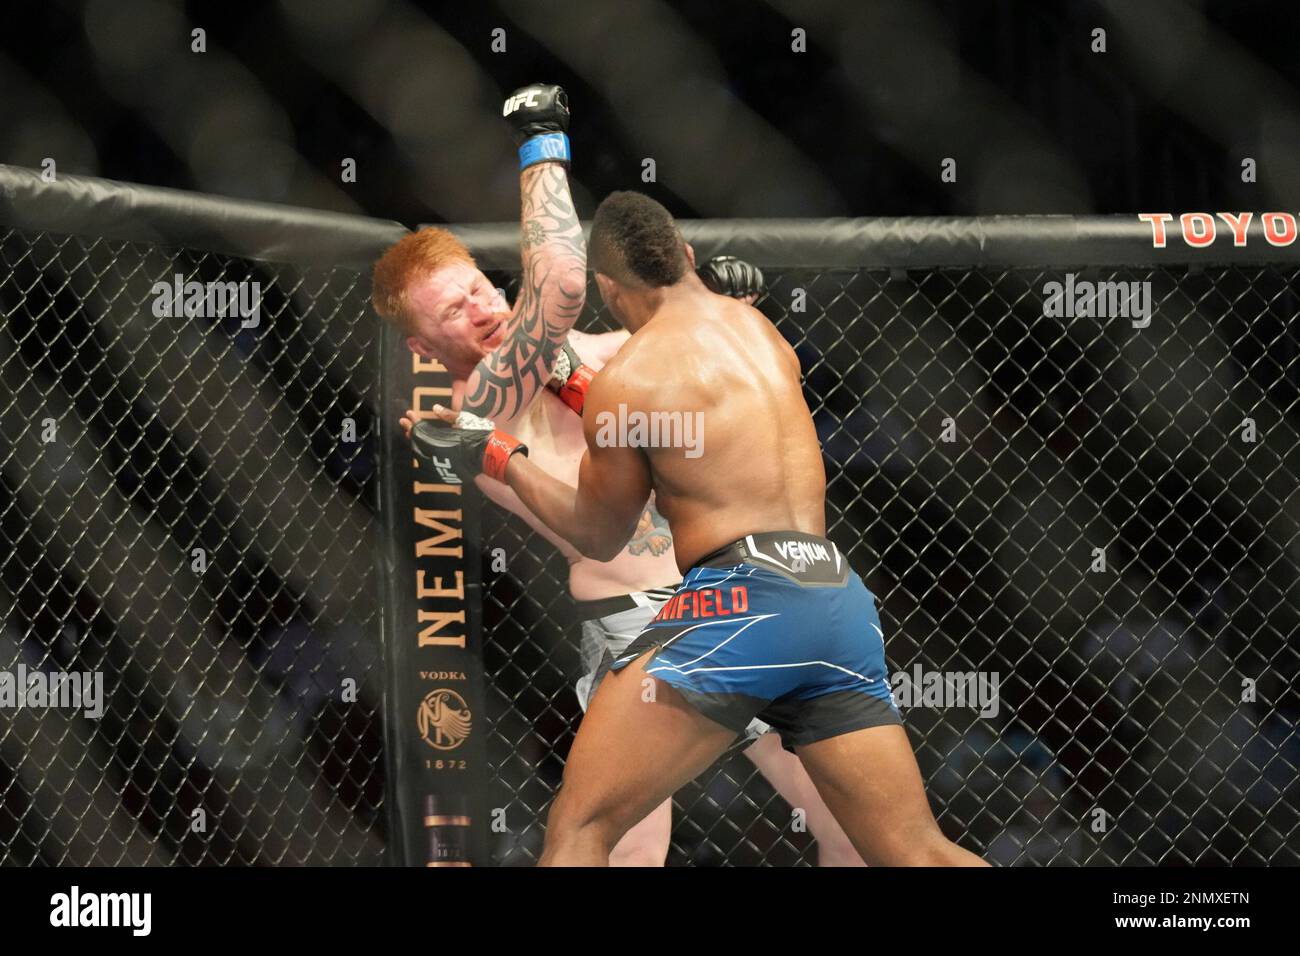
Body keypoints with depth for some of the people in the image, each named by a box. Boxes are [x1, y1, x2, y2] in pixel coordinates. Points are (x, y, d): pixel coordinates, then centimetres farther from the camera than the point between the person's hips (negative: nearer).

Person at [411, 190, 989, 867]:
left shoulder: (626, 381, 1)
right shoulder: (760, 330, 19)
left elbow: (598, 536, 14)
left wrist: (499, 458, 23)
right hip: (839, 601, 6)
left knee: (578, 828, -3)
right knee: (916, 856, 9)